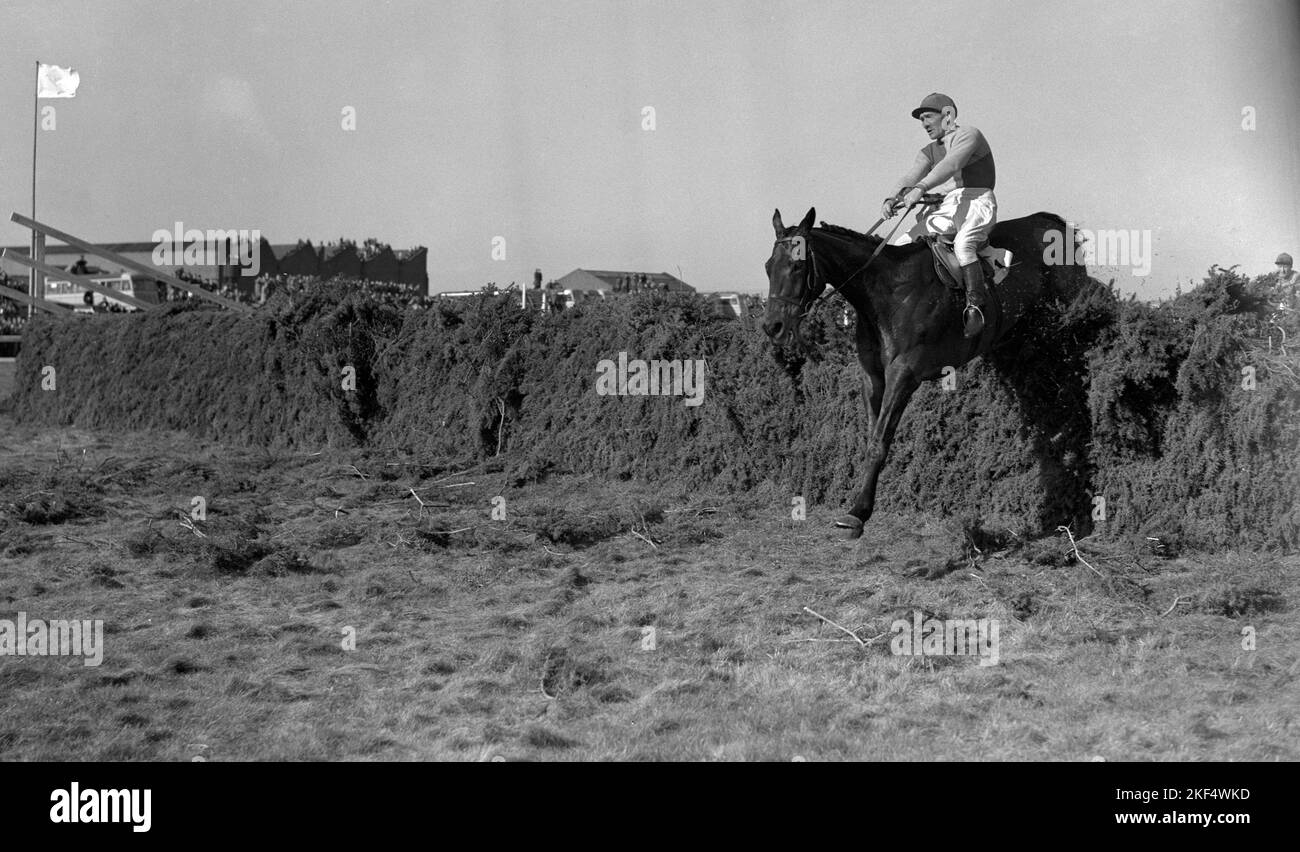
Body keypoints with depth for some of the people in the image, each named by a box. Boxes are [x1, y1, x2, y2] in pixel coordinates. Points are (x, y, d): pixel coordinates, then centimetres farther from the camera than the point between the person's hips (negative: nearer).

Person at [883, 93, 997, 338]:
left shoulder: (968, 134, -2)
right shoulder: (929, 151, 21)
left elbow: (951, 164, -21)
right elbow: (910, 177, 6)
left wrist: (920, 189, -36)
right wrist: (892, 199, -17)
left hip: (977, 202, -8)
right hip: (946, 211, 8)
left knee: (962, 245, -35)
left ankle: (975, 308, -37)